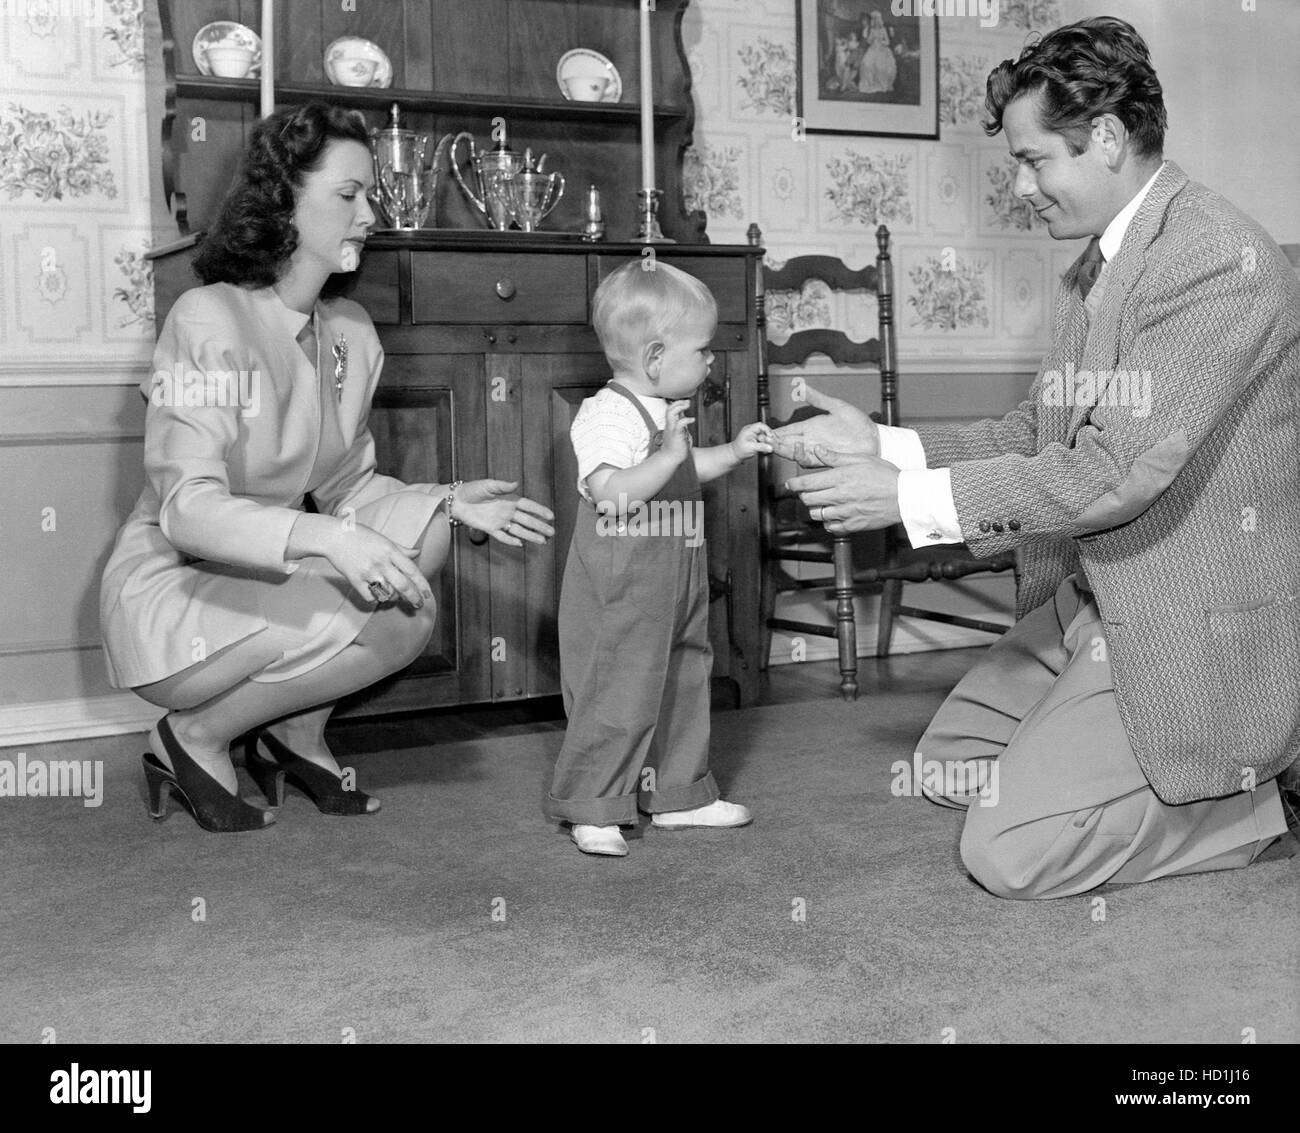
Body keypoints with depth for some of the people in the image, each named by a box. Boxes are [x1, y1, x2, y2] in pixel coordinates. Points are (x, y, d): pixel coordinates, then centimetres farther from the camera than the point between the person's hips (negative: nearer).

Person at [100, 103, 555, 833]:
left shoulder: (353, 334, 3)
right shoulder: (210, 319, -19)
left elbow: (346, 488, 6)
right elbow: (188, 510, -27)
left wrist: (452, 503, -11)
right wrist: (324, 538, -42)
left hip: (264, 578, 7)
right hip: (167, 591, -7)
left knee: (423, 527, -11)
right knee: (391, 620, -25)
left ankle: (296, 734, 2)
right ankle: (196, 739, -2)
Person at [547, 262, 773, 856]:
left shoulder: (665, 411, 12)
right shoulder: (606, 415, -20)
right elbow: (612, 493, -30)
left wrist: (732, 451, 18)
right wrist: (670, 454, -35)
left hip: (674, 591, 10)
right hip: (618, 596, -10)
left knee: (684, 687, 17)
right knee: (618, 698, -5)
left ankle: (679, 794, 32)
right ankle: (592, 810, 9)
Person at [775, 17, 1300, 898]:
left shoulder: (1220, 260, -22)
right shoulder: (1098, 268, 8)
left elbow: (1117, 472, -27)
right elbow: (1038, 433, 12)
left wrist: (909, 496, -22)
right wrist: (880, 445, 1)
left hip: (1195, 631, -10)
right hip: (1091, 603, 10)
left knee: (1007, 851, -13)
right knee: (948, 767, 19)